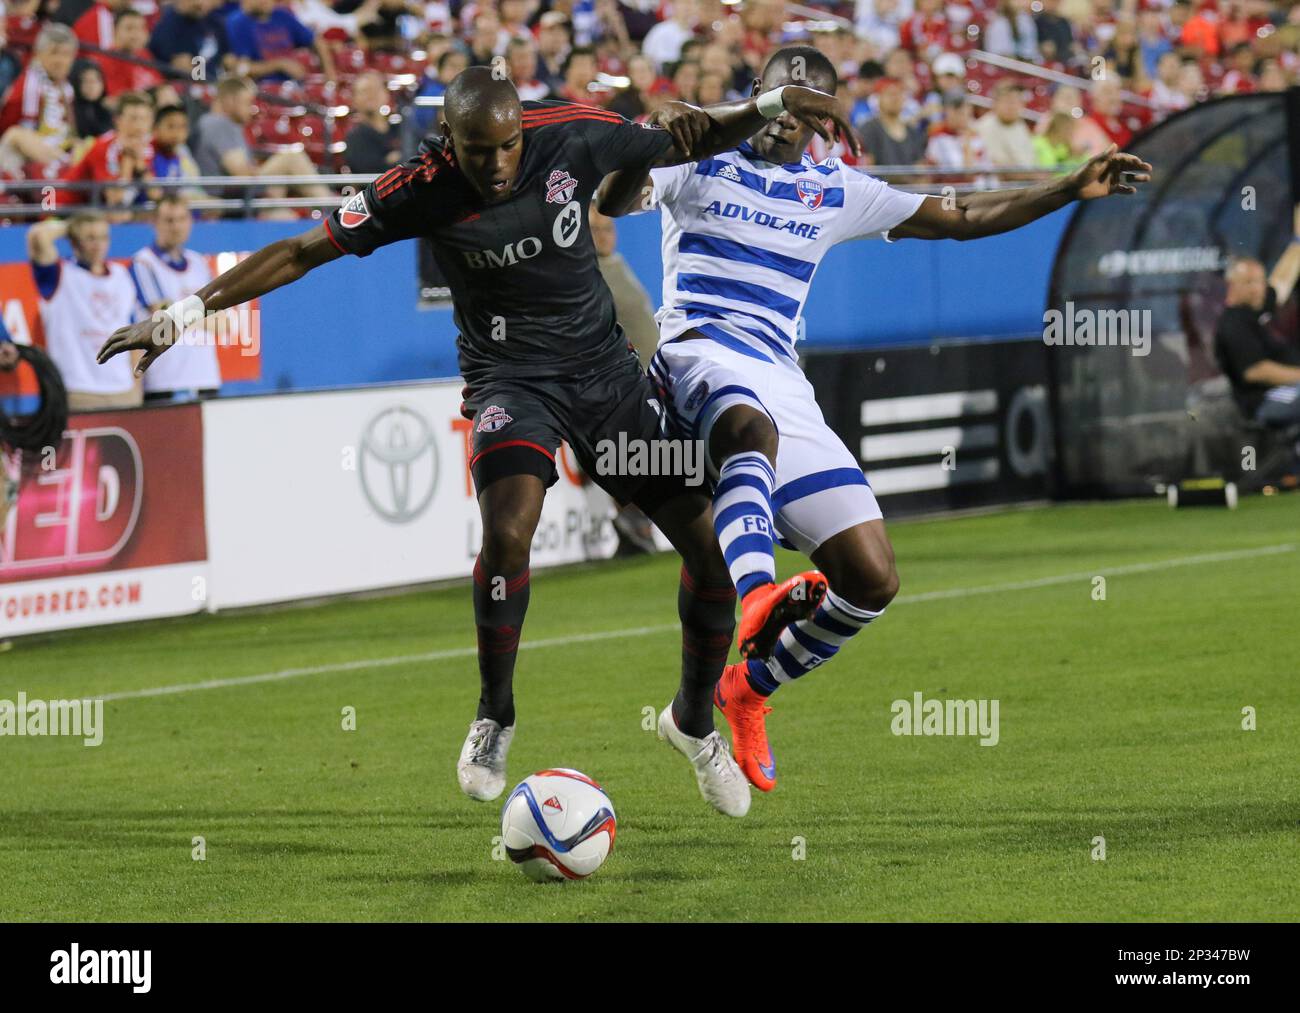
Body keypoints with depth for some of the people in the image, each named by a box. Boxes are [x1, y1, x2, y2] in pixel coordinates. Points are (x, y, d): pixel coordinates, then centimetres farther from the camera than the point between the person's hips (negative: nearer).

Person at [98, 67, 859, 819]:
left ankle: (695, 723, 23)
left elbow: (688, 142, 6)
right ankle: (495, 718, -7)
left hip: (607, 369, 3)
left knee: (713, 543, -2)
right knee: (508, 530, -30)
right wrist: (184, 314, -16)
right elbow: (301, 253, -12)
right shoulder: (422, 190, -16)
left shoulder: (574, 138, -11)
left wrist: (772, 106, -6)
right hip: (512, 377, -3)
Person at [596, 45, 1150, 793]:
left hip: (783, 386, 5)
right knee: (753, 429, -43)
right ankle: (751, 599, -68)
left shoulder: (836, 192, 18)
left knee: (872, 580, -3)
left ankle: (748, 687, 19)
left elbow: (961, 218, 24)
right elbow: (614, 202, -9)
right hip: (700, 353, -5)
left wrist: (1074, 189, 16)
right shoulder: (700, 157, 7)